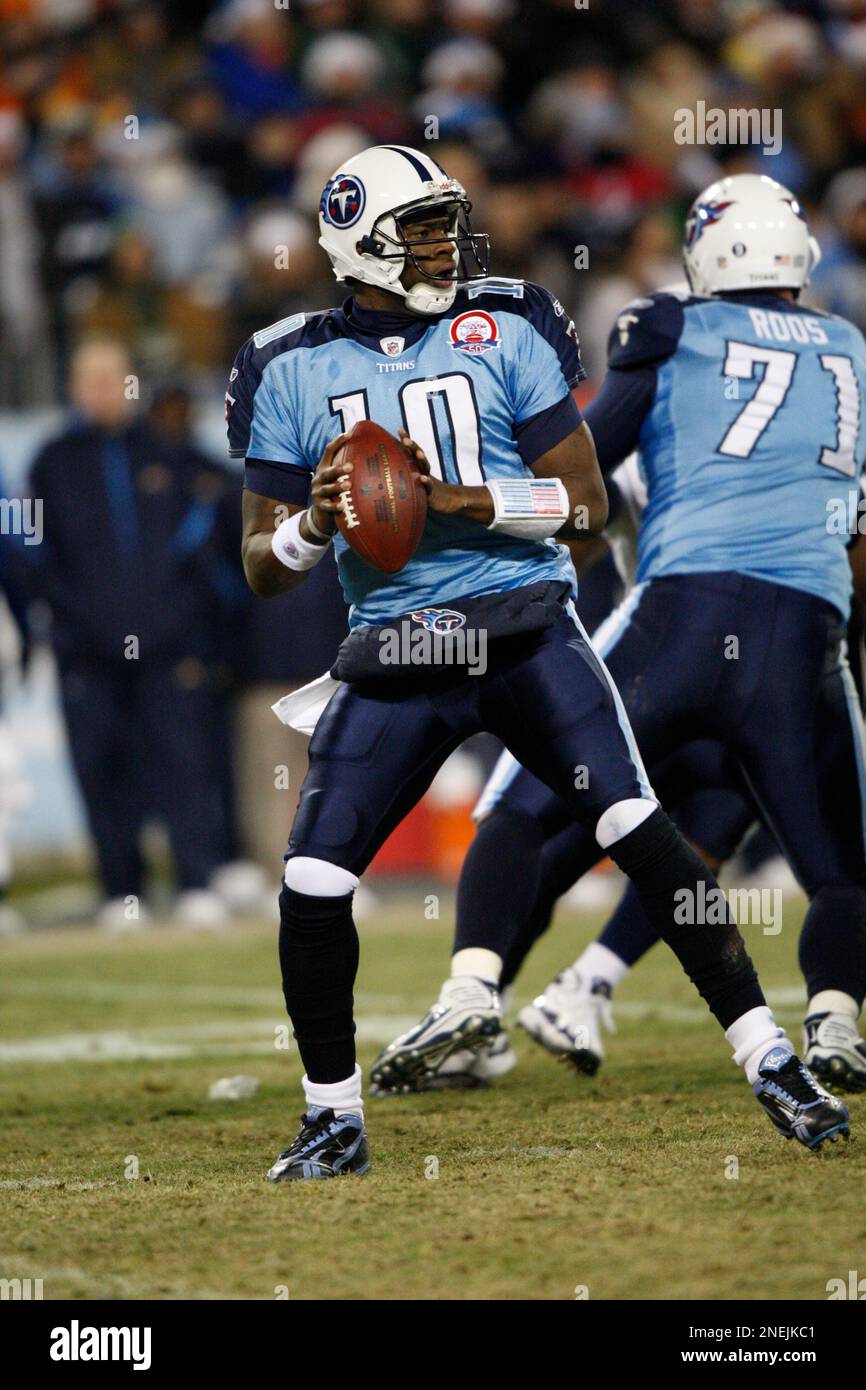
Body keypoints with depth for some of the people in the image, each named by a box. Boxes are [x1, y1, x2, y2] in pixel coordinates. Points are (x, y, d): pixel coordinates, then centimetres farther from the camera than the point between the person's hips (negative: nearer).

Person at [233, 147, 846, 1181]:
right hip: (395, 657, 1)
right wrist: (314, 522, -17)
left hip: (526, 630, -1)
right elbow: (263, 567, 6)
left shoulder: (505, 332, 0)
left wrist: (461, 499, -18)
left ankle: (770, 1062, -6)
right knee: (312, 884, -7)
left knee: (640, 834, -14)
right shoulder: (293, 371, 3)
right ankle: (334, 1117, 12)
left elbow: (586, 503, -3)